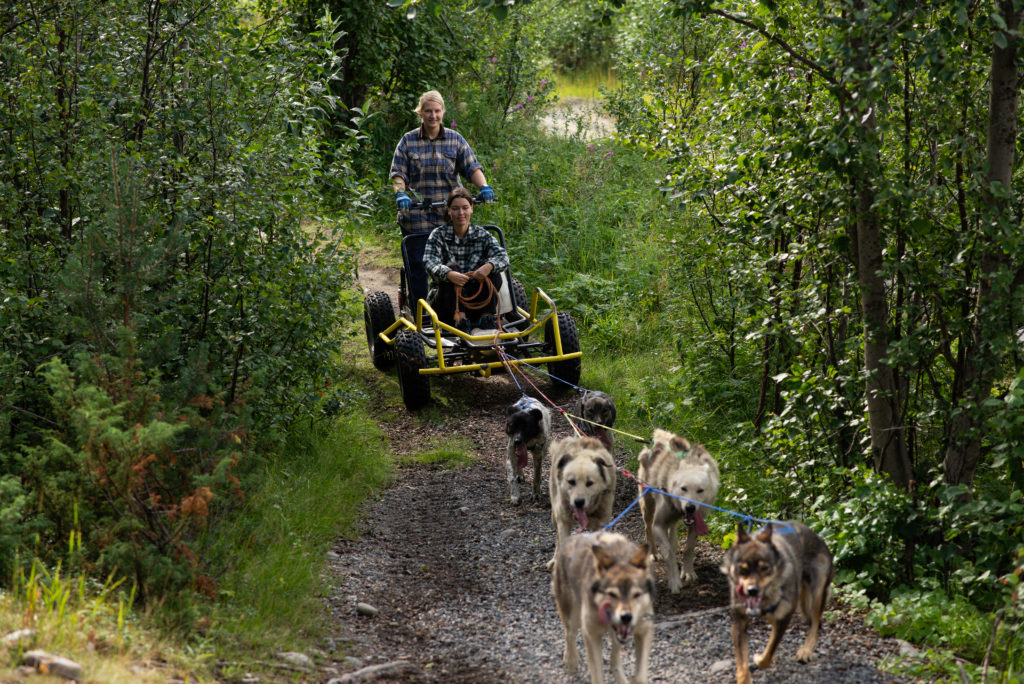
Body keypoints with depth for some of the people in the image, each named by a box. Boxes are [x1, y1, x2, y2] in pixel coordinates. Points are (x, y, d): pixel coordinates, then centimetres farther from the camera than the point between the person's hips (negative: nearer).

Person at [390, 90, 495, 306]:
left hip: (450, 214, 1)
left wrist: (483, 186, -18)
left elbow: (472, 167, 1)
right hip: (417, 214, -1)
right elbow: (398, 173, 1)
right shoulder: (408, 141, 6)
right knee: (417, 264, -1)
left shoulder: (455, 140, 8)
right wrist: (400, 193, -19)